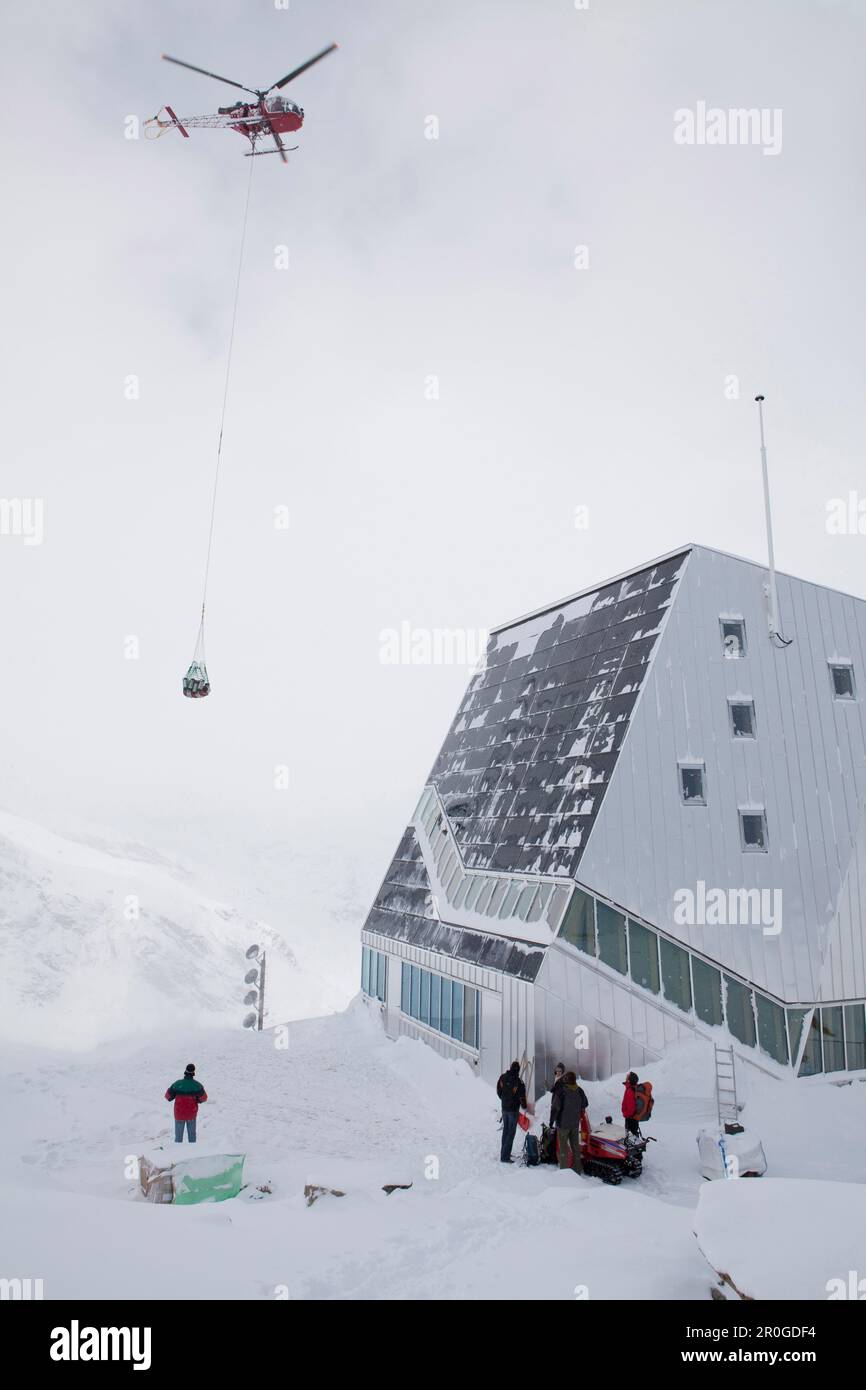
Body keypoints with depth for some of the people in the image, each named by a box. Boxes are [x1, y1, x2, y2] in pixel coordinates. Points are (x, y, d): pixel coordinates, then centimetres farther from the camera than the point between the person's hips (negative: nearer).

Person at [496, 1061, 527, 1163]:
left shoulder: (503, 1078, -6)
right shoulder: (518, 1082, -23)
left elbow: (498, 1091, 6)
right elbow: (522, 1097, -14)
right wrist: (524, 1106, 6)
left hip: (504, 1107, 6)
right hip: (513, 1109, -6)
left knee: (505, 1130, 21)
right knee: (511, 1132, 2)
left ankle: (504, 1152, 31)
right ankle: (505, 1156, 0)